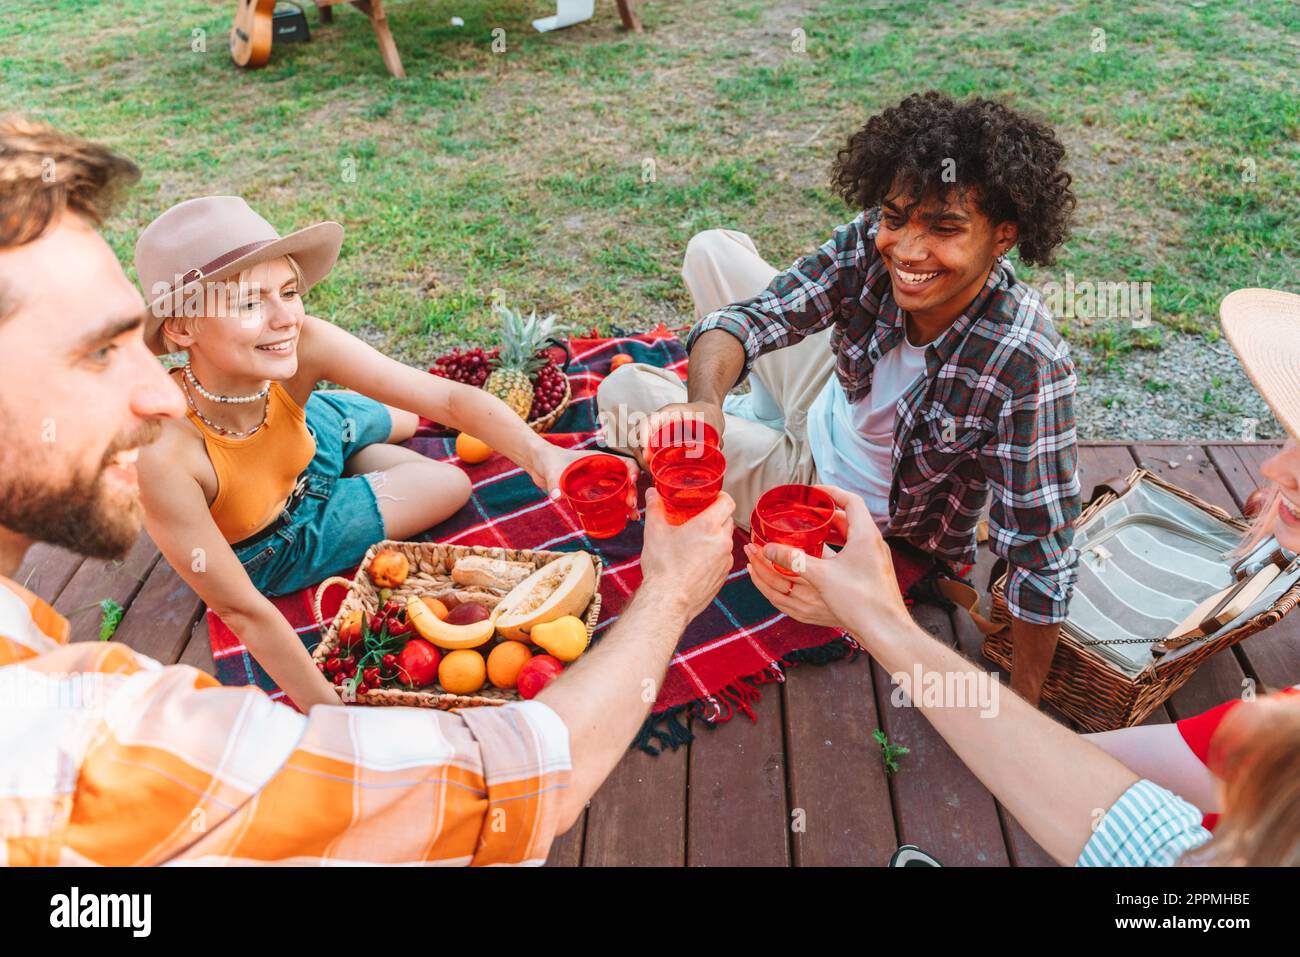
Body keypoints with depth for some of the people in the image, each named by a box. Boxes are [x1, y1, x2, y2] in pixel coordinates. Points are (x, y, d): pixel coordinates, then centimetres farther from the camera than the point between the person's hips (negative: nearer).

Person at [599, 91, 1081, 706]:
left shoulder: (1026, 366, -36)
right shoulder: (871, 245, -24)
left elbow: (1041, 554, -30)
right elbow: (752, 315, -30)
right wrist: (704, 403, -52)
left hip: (844, 516, -5)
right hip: (830, 403, 5)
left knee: (624, 394, -9)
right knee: (711, 251, 5)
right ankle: (763, 415, 28)